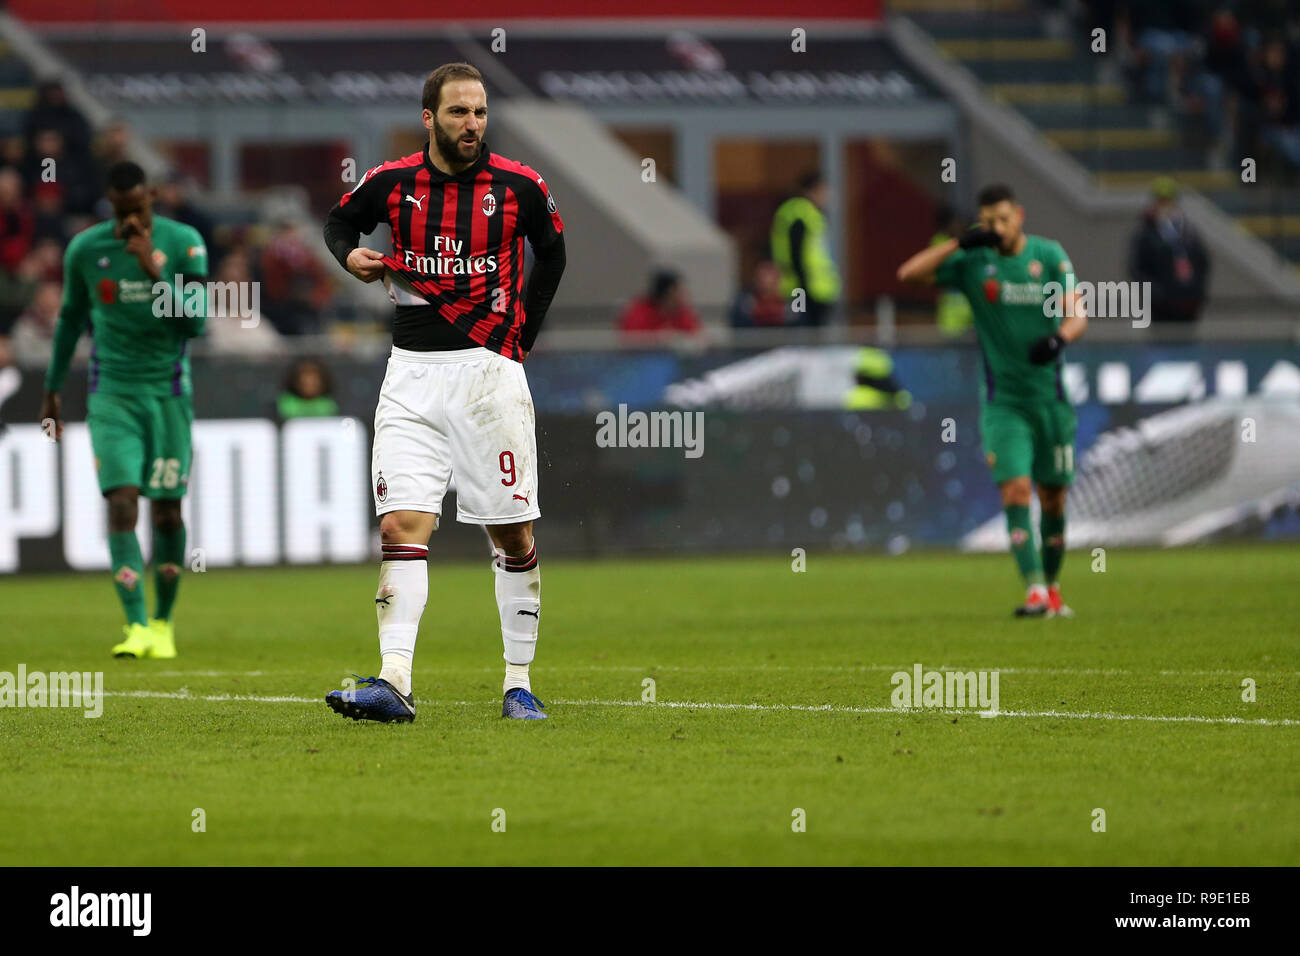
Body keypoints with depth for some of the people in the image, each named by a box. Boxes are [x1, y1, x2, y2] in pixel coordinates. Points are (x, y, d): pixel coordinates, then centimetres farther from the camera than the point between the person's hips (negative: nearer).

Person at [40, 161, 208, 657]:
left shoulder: (183, 243, -5)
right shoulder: (85, 249, -1)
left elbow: (196, 323, -11)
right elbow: (71, 318, 14)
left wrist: (157, 271, -23)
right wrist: (52, 389, 18)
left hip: (168, 393, 0)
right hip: (111, 393, 0)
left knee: (167, 510, 3)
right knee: (121, 501, -16)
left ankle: (163, 621, 23)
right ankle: (137, 626, -20)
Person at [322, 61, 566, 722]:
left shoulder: (519, 187, -1)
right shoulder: (392, 183, 1)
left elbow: (551, 253, 17)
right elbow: (340, 220, 21)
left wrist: (521, 333, 11)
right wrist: (351, 256, 0)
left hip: (490, 370, -1)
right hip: (412, 375, 1)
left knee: (514, 537, 3)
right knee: (401, 525, -11)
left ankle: (519, 684, 14)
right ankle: (394, 684, -19)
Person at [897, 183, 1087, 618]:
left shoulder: (1049, 255, 0)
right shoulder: (974, 262, -2)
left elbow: (1077, 313, -8)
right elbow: (908, 272, -10)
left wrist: (1059, 338, -30)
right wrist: (960, 243, -19)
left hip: (1050, 397, 1)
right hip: (1003, 399, -1)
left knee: (1053, 498, 9)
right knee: (1016, 491, -17)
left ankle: (1052, 587, 27)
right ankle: (1035, 590, -22)